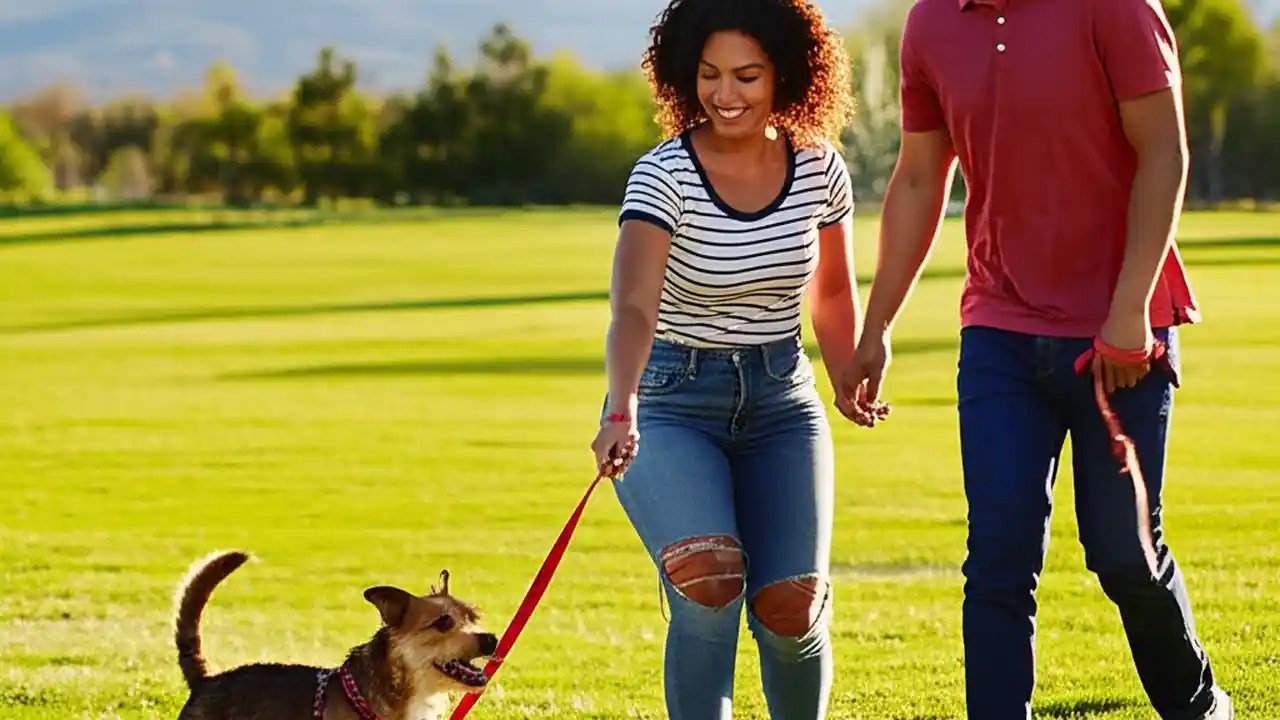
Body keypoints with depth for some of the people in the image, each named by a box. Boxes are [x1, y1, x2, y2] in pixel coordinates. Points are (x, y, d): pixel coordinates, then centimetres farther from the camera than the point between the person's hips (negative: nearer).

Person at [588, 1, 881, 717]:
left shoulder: (819, 169, -3)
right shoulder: (665, 175, -15)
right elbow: (634, 307, -29)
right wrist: (622, 409, -45)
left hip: (781, 399, 3)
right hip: (673, 402, -3)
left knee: (790, 609, -12)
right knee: (709, 580, -28)